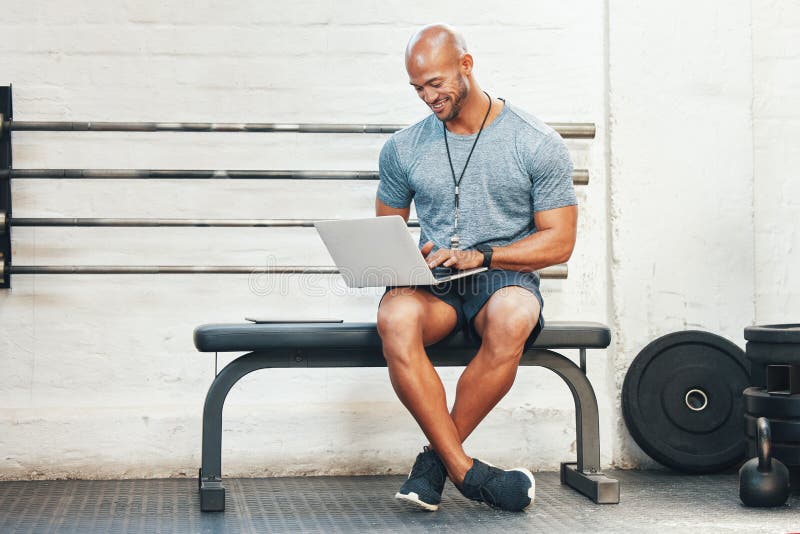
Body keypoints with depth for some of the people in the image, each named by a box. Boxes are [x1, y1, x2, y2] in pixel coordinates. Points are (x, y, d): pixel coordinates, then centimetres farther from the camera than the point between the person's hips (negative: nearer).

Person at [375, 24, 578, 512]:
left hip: (506, 277, -2)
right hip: (432, 284, 2)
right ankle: (469, 473, -30)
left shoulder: (538, 144, 0)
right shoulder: (404, 148, 10)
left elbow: (559, 242, -1)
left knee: (511, 319, -40)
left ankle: (437, 457, -21)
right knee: (395, 317, -35)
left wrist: (480, 256, -14)